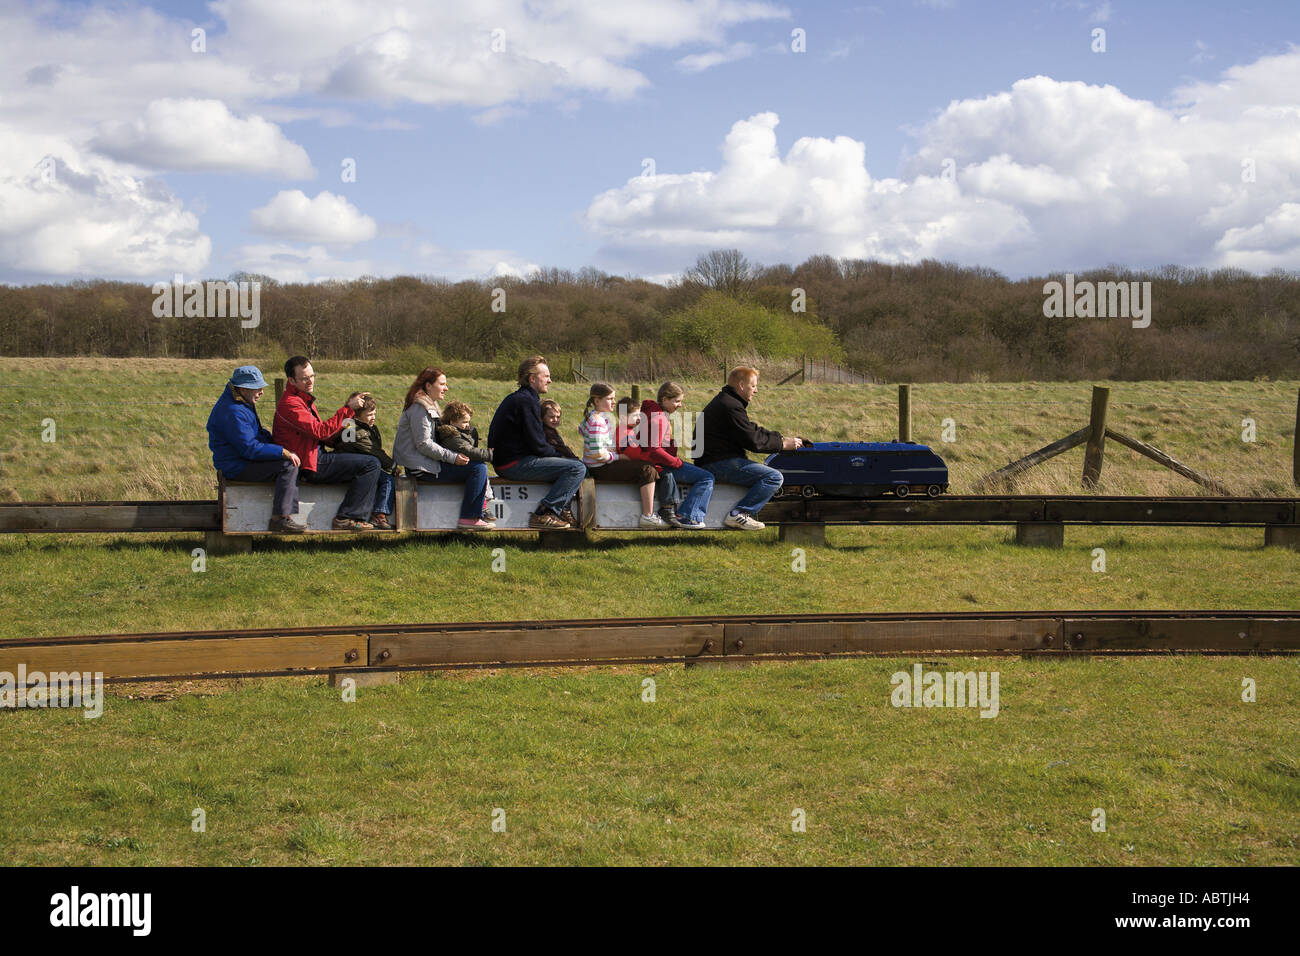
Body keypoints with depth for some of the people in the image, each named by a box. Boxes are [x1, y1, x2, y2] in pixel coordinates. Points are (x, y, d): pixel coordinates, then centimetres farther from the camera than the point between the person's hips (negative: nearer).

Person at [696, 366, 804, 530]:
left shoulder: (725, 401, 19)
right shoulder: (731, 407, -16)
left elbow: (752, 431, 22)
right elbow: (753, 441, -16)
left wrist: (780, 438, 12)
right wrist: (783, 444, -6)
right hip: (719, 464, -11)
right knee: (774, 477, -17)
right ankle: (739, 514, -20)